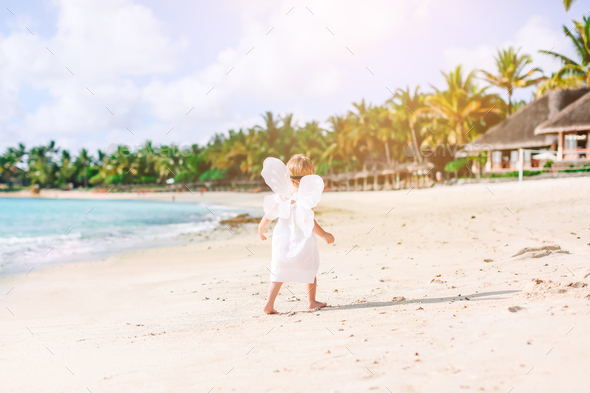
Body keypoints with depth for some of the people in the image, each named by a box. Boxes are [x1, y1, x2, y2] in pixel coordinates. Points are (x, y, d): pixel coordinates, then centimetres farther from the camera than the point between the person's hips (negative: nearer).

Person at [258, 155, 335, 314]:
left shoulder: (281, 197, -2)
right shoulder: (306, 198, -17)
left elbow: (268, 217, 3)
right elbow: (308, 221, -25)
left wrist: (261, 230, 20)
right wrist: (324, 234, -18)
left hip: (282, 240, 4)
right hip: (302, 241, -4)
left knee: (278, 272, 11)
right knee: (310, 269, 17)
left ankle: (269, 303, 2)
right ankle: (311, 301, 27)